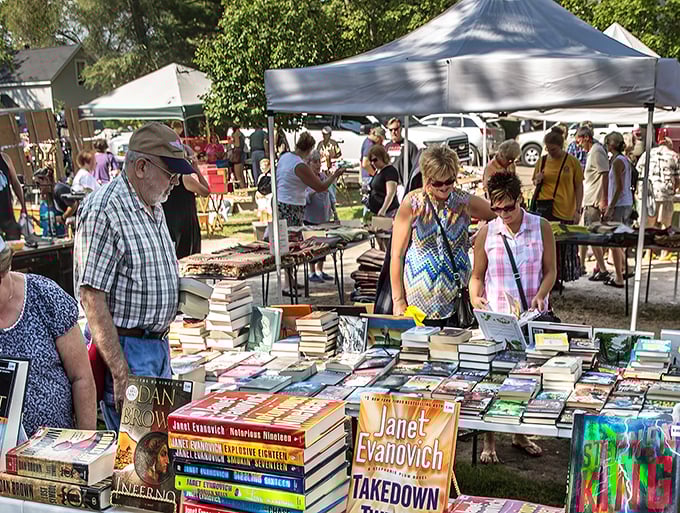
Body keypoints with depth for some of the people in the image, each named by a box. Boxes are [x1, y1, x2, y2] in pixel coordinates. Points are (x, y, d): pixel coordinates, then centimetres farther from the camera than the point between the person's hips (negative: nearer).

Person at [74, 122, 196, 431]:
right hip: (124, 348, -9)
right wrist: (121, 374, -23)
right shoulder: (103, 210, -16)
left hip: (157, 345, 9)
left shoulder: (153, 208, 13)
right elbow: (92, 298, -21)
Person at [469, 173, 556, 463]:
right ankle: (489, 440, 16)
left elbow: (550, 270, 3)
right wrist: (475, 298, -14)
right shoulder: (486, 233, -2)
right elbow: (477, 275, 6)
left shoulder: (541, 228, -2)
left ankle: (520, 434, 30)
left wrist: (541, 295, -15)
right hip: (495, 318, -1)